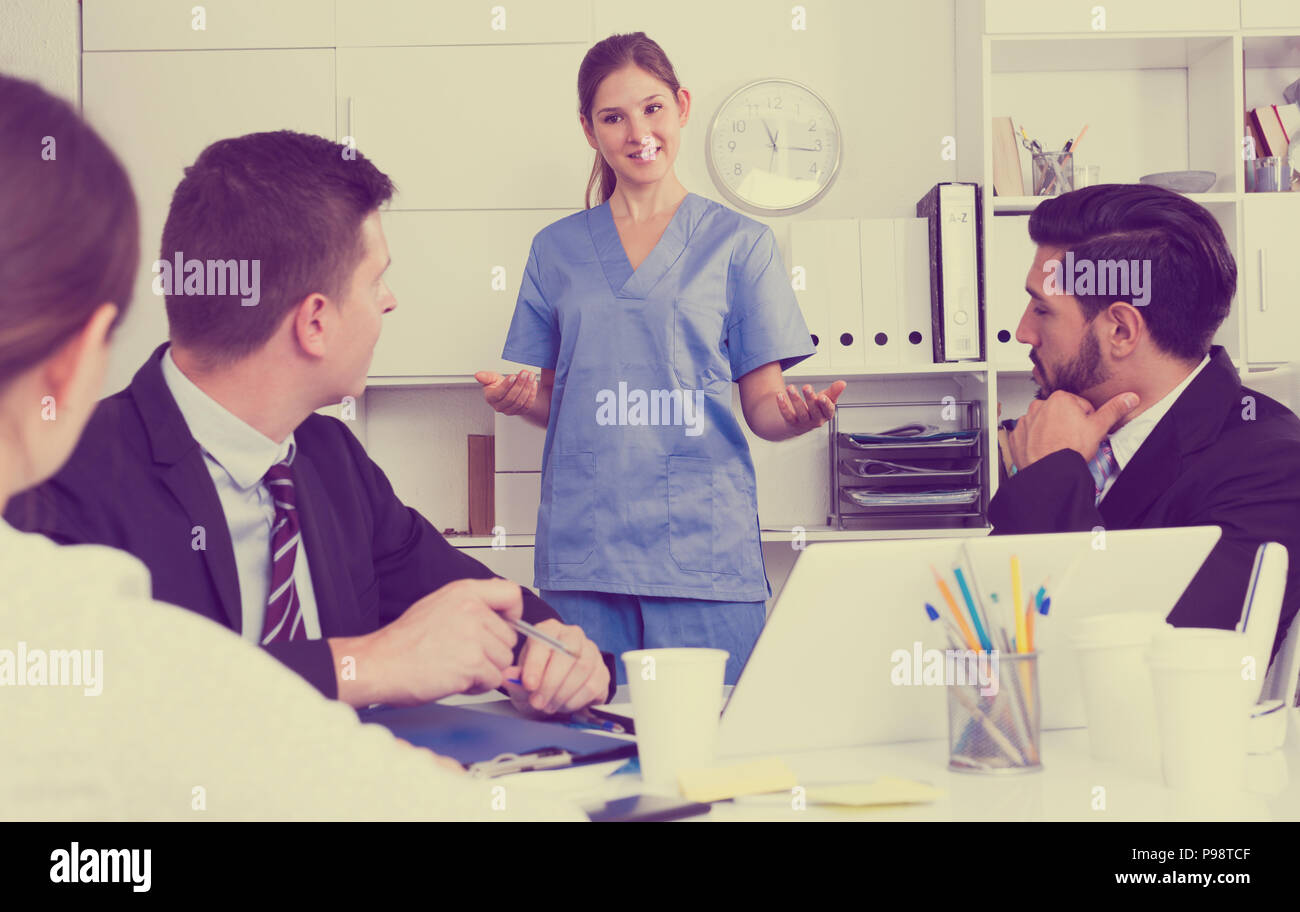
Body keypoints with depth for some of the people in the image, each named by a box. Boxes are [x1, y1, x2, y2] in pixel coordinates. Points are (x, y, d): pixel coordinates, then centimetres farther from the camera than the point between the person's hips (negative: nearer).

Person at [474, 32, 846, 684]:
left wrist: (795, 413, -16)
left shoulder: (739, 243, 7)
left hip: (702, 544, -1)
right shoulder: (557, 249, 14)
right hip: (583, 544, 2)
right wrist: (521, 398, -4)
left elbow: (762, 406, 5)